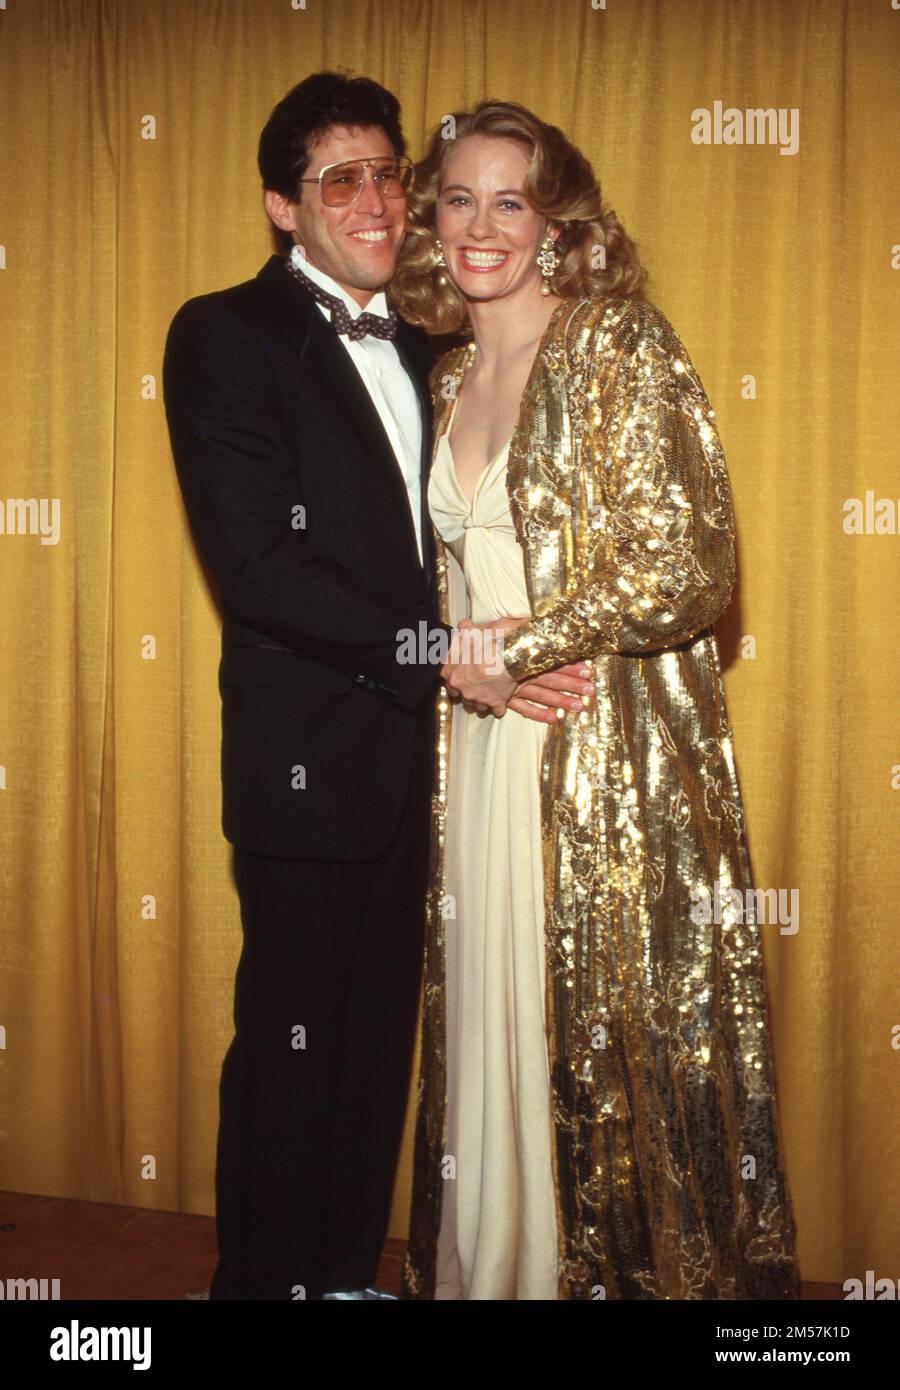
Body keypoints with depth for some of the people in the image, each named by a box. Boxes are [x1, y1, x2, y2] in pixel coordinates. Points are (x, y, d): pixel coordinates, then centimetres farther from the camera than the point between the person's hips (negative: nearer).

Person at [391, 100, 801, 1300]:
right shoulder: (445, 378, 13)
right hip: (479, 745, 6)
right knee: (490, 1031, 11)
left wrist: (516, 650, -10)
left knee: (618, 1034, 2)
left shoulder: (620, 347, -6)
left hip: (607, 749, -5)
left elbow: (688, 562, -12)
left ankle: (647, 1264, 21)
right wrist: (451, 660, 0)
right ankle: (490, 1265, 26)